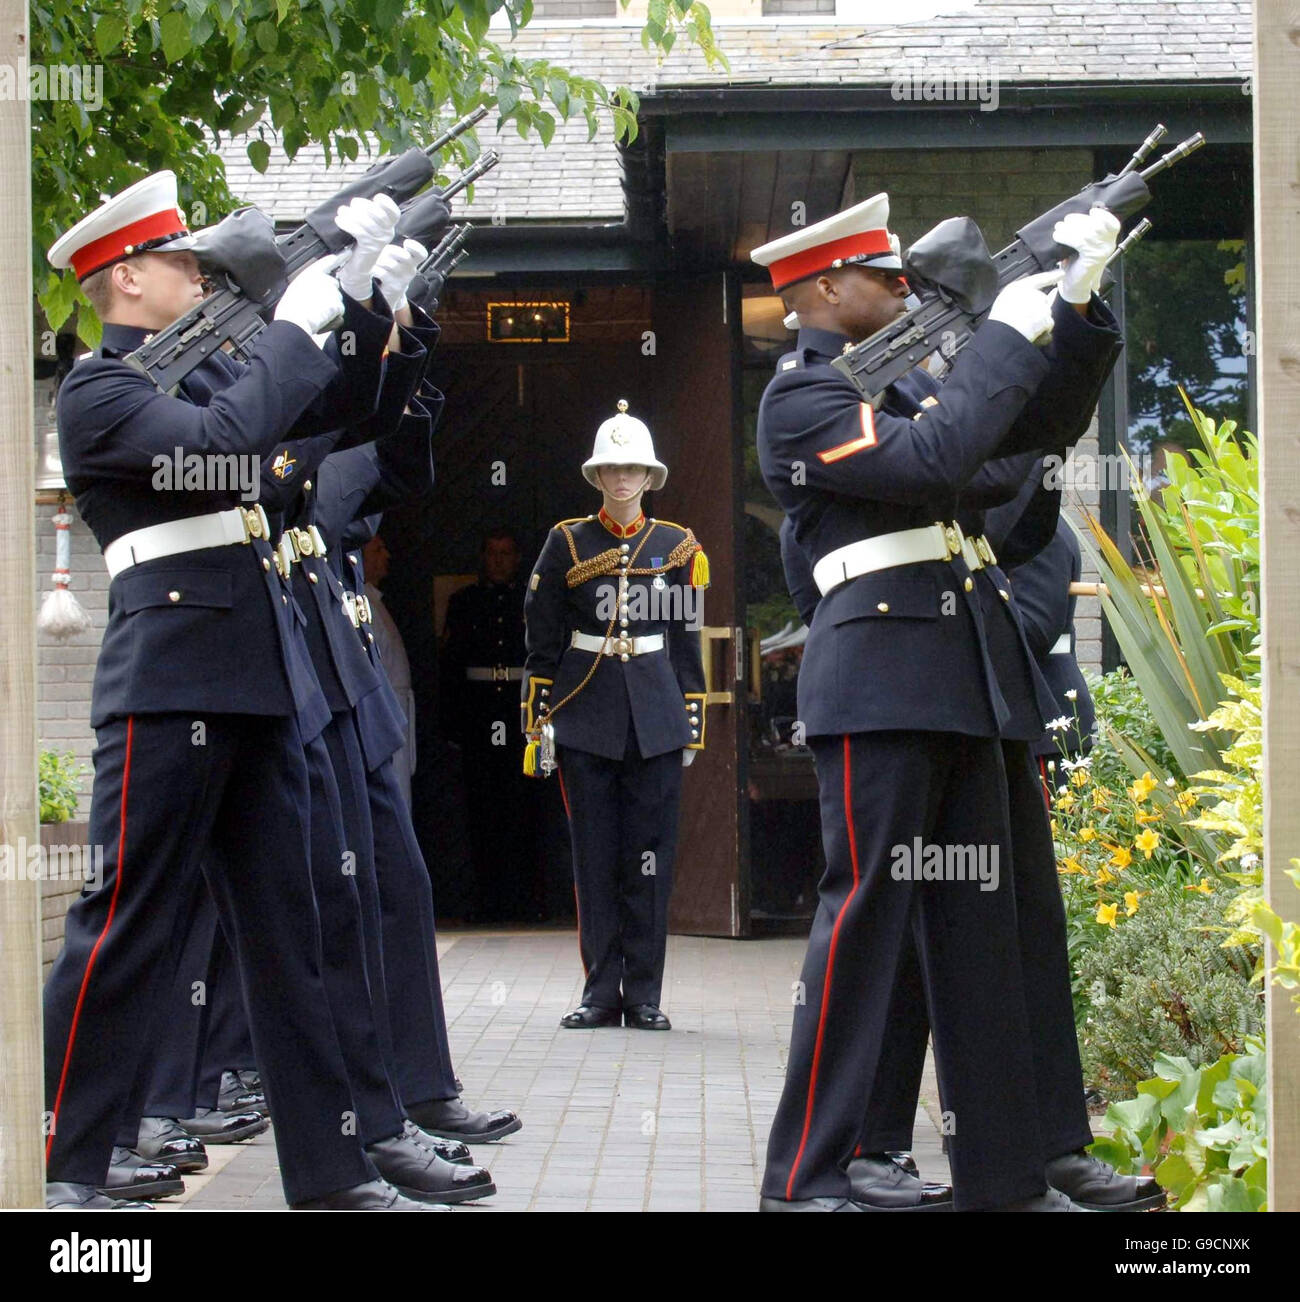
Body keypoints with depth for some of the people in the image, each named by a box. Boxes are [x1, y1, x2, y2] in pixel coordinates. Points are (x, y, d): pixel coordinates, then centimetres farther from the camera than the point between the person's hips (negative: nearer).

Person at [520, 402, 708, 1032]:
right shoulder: (566, 543, 4)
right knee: (594, 857, 2)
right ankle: (601, 992, 9)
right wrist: (538, 719, 0)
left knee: (650, 858, 0)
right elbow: (541, 643, 5)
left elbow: (687, 642, 10)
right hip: (585, 718, 0)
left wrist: (693, 723, 6)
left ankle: (644, 995, 7)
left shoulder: (677, 546, 7)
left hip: (656, 719, 1)